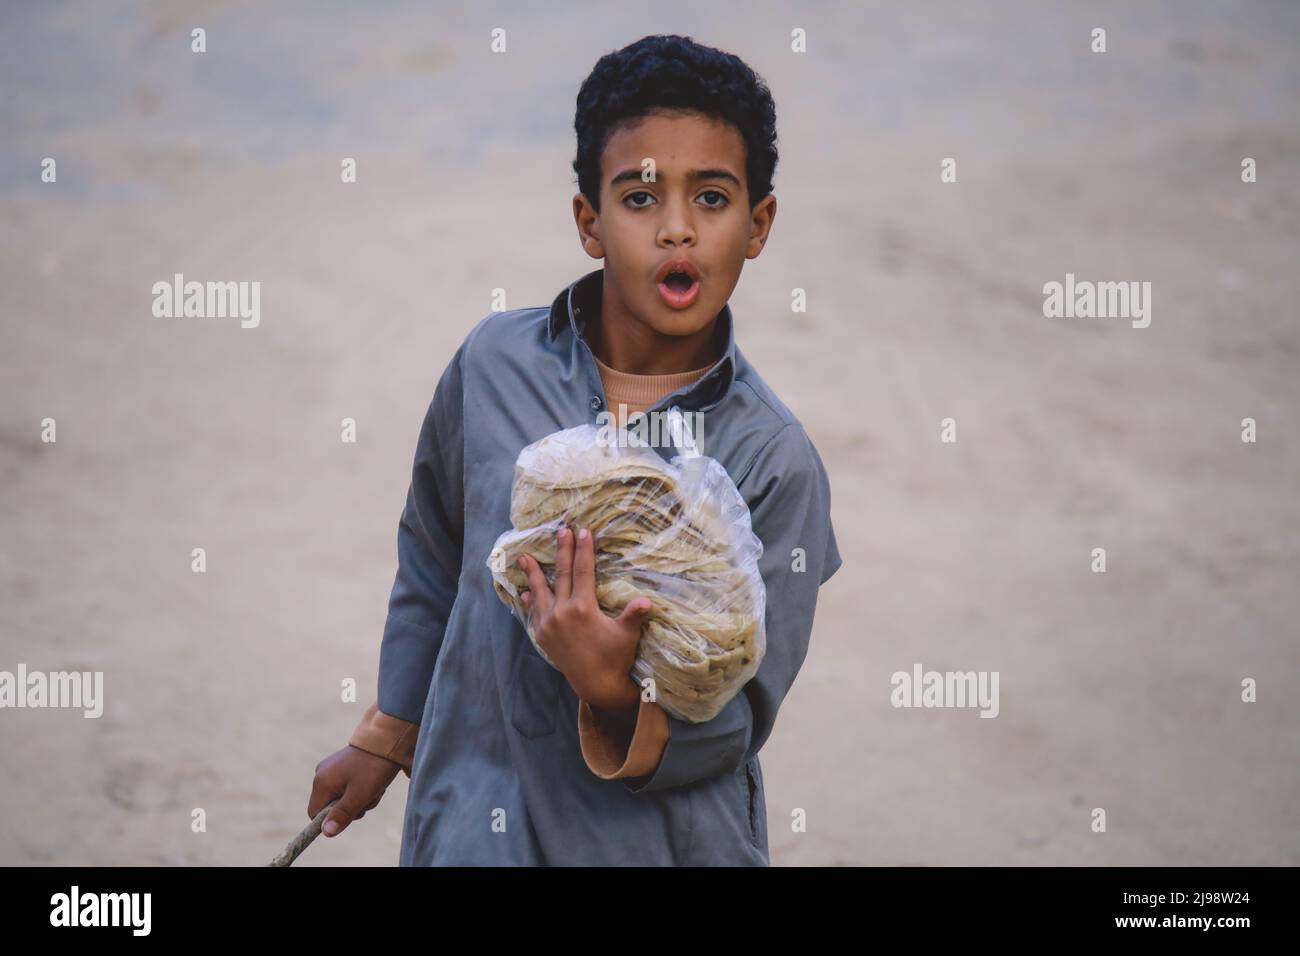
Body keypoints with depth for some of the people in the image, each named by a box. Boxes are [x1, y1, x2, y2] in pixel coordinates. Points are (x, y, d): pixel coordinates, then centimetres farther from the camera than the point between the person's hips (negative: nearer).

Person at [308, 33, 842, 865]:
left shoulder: (775, 461, -13)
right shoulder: (495, 364, -4)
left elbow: (736, 722, -13)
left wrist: (618, 695, -31)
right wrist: (387, 734, 19)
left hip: (665, 840, -2)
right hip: (469, 825, 3)